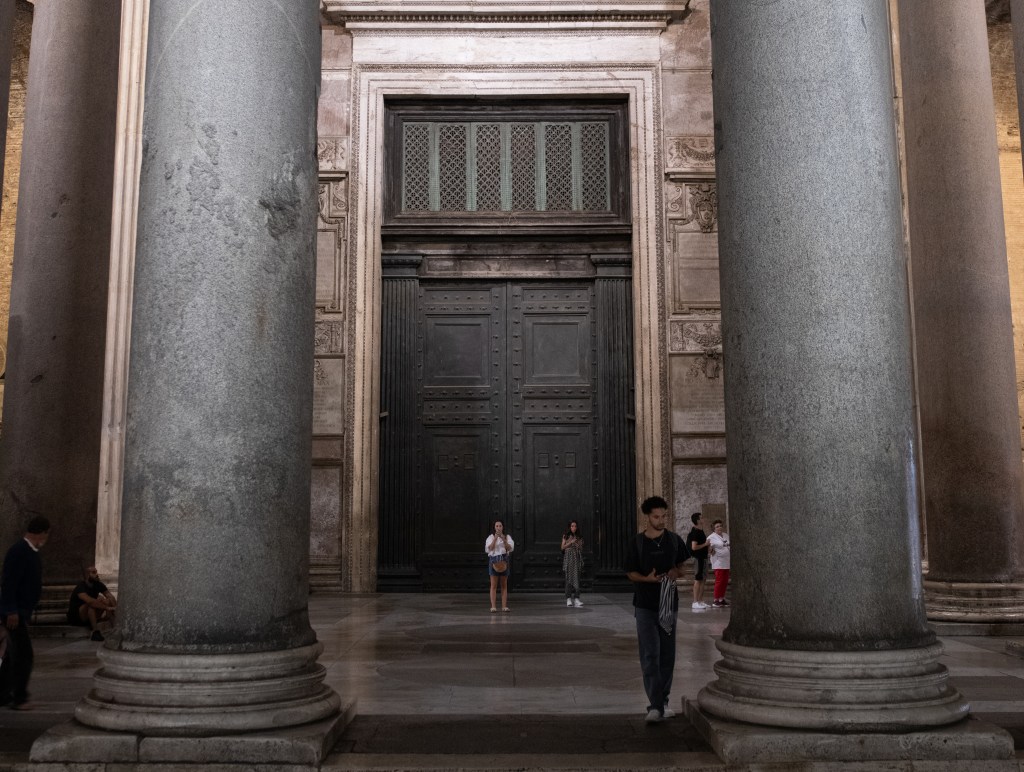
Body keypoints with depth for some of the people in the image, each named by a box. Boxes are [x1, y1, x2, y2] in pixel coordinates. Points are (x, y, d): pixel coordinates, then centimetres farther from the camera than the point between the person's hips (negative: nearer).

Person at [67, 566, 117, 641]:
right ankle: (95, 631, -38)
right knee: (92, 603, -34)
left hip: (88, 617, 7)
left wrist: (115, 608, -27)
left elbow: (111, 597, -8)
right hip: (75, 618, -7)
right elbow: (90, 601, -40)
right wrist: (107, 607, -43)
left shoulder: (98, 585, -1)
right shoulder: (80, 587, -23)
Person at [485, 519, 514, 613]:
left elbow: (510, 548, -6)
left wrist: (504, 539, -19)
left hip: (504, 560, 2)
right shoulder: (491, 537, 4)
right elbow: (489, 548, -11)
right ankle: (493, 606, -5)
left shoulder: (507, 537, 6)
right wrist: (495, 538, -21)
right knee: (493, 585, -4)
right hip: (494, 559, -2)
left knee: (504, 585, 4)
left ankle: (504, 606, 6)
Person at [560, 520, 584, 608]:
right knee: (569, 578, -4)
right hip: (568, 557, -1)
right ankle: (568, 599, 1)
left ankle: (576, 598, -11)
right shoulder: (565, 536, 6)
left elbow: (581, 549, 15)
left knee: (576, 578, -6)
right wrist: (571, 542, -11)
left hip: (577, 558, 1)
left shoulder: (579, 537, 11)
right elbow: (563, 547, 1)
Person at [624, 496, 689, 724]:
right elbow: (631, 573, 2)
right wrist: (647, 578, -18)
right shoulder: (638, 543, -3)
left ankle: (663, 701, 23)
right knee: (650, 656, -10)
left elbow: (683, 566, 15)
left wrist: (676, 572, -8)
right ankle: (655, 705, -11)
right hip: (645, 605, -3)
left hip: (668, 603, 3)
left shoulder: (674, 540, 4)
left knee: (667, 655, 10)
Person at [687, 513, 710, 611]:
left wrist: (708, 546, 11)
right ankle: (695, 602, -5)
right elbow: (694, 547, -23)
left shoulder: (701, 531, 14)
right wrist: (705, 544, -15)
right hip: (698, 558, -10)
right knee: (698, 580, -7)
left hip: (703, 557, 10)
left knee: (702, 580, 12)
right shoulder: (695, 532, -16)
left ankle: (701, 601, 17)